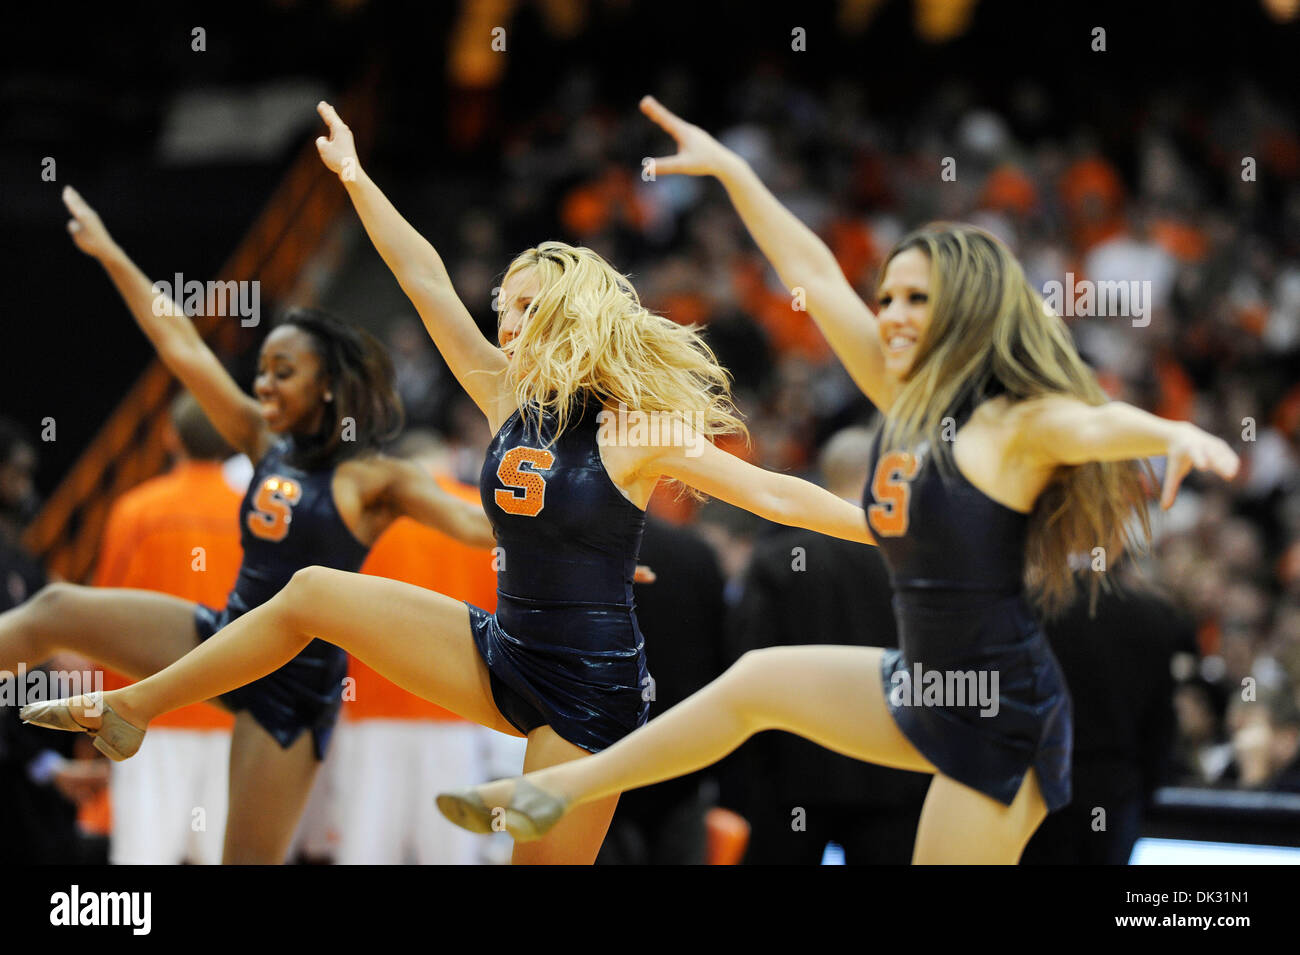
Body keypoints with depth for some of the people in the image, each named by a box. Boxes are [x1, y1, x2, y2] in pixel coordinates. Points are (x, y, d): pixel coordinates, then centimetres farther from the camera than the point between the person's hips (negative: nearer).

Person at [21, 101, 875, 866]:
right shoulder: (510, 400, 4)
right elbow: (426, 280, 4)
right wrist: (354, 178, 5)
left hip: (588, 690, -6)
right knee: (315, 593, 4)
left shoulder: (640, 430, -13)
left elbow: (774, 494, -15)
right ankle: (127, 712, 17)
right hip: (501, 655, 6)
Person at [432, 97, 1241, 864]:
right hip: (924, 692, 9)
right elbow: (815, 274, 9)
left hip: (1001, 724, -9)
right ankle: (559, 792, 43)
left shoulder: (1018, 426, -18)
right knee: (757, 681, 24)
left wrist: (1174, 434, -61)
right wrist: (731, 171, 14)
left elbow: (1097, 425, -39)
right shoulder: (908, 400, 4)